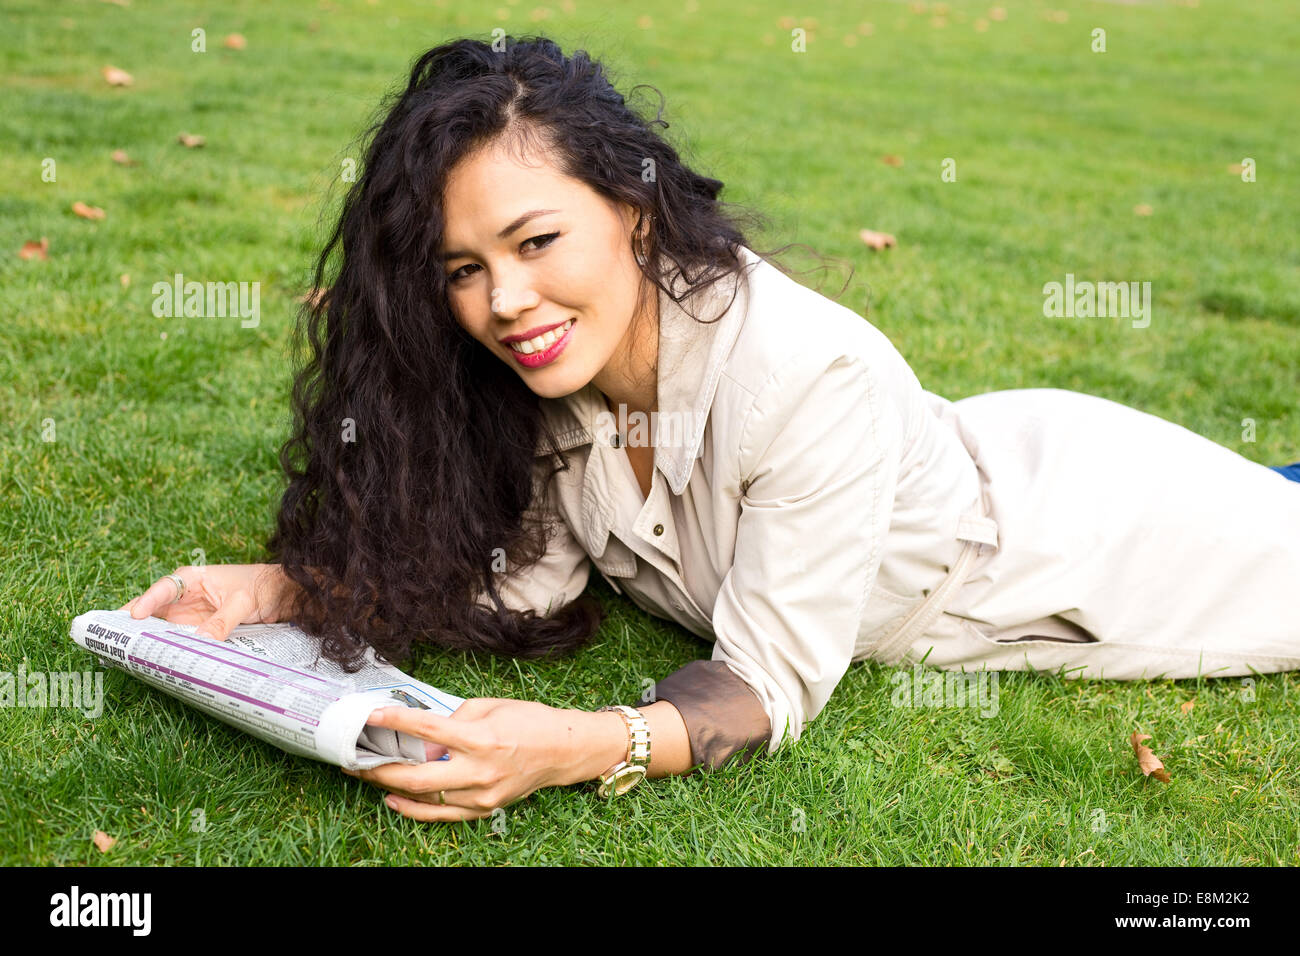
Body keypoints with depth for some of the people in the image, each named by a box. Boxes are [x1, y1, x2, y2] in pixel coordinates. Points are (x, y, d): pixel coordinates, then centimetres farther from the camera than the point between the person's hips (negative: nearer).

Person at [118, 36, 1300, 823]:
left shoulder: (809, 377, -42)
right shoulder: (546, 365, -23)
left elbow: (774, 681, -35)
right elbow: (523, 574, -14)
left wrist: (582, 747, -52)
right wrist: (276, 591, -24)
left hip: (1073, 537, -5)